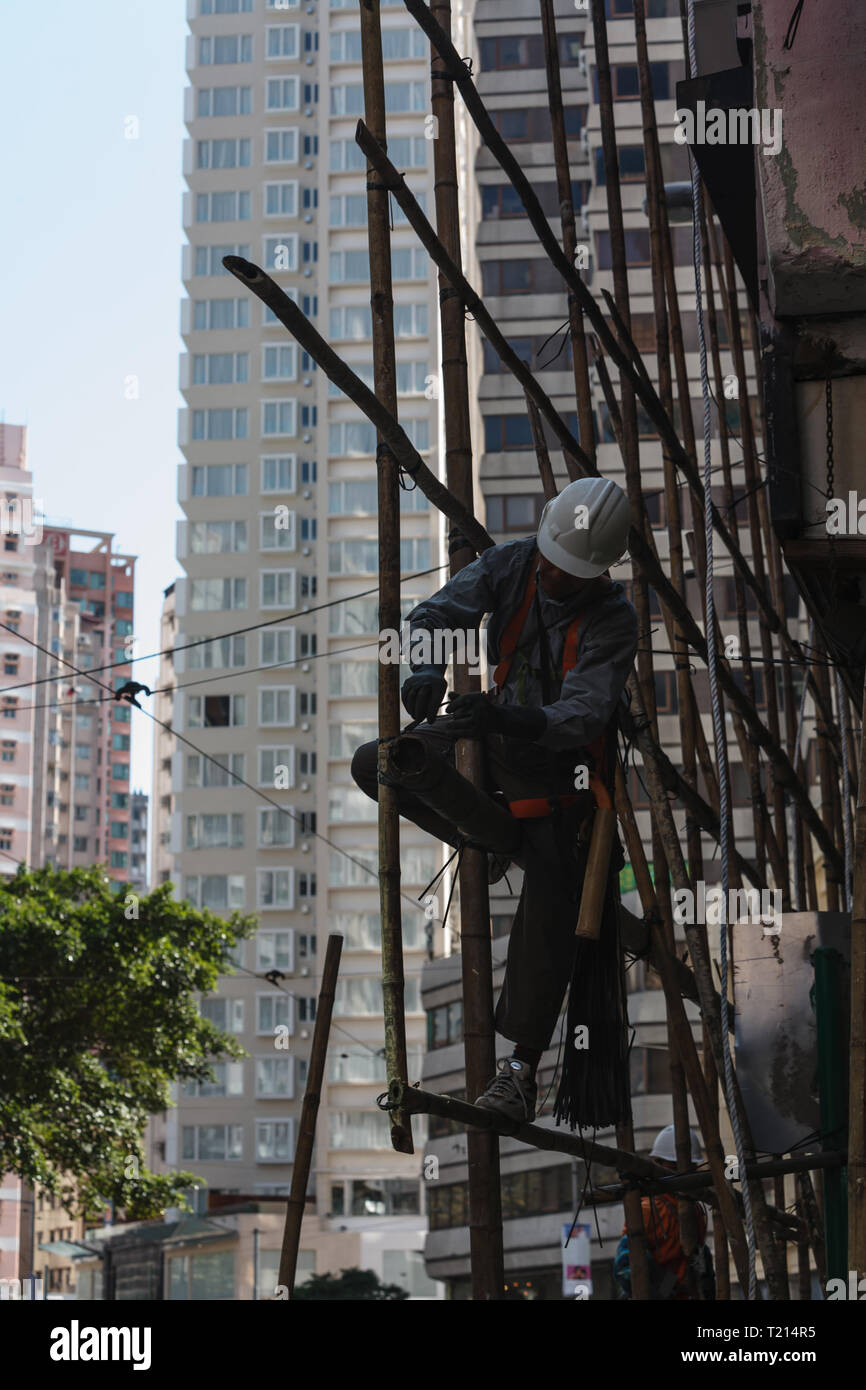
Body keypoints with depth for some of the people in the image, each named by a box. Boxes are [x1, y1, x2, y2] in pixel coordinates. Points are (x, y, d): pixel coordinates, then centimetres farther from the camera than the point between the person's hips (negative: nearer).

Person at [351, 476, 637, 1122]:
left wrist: (508, 719, -50)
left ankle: (522, 1065, -9)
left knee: (551, 896, -17)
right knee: (374, 764, -10)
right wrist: (426, 673, -42)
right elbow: (435, 614, -19)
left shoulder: (613, 620, -22)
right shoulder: (509, 565, -12)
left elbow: (583, 716, -32)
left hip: (554, 760, -4)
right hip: (486, 733, 4)